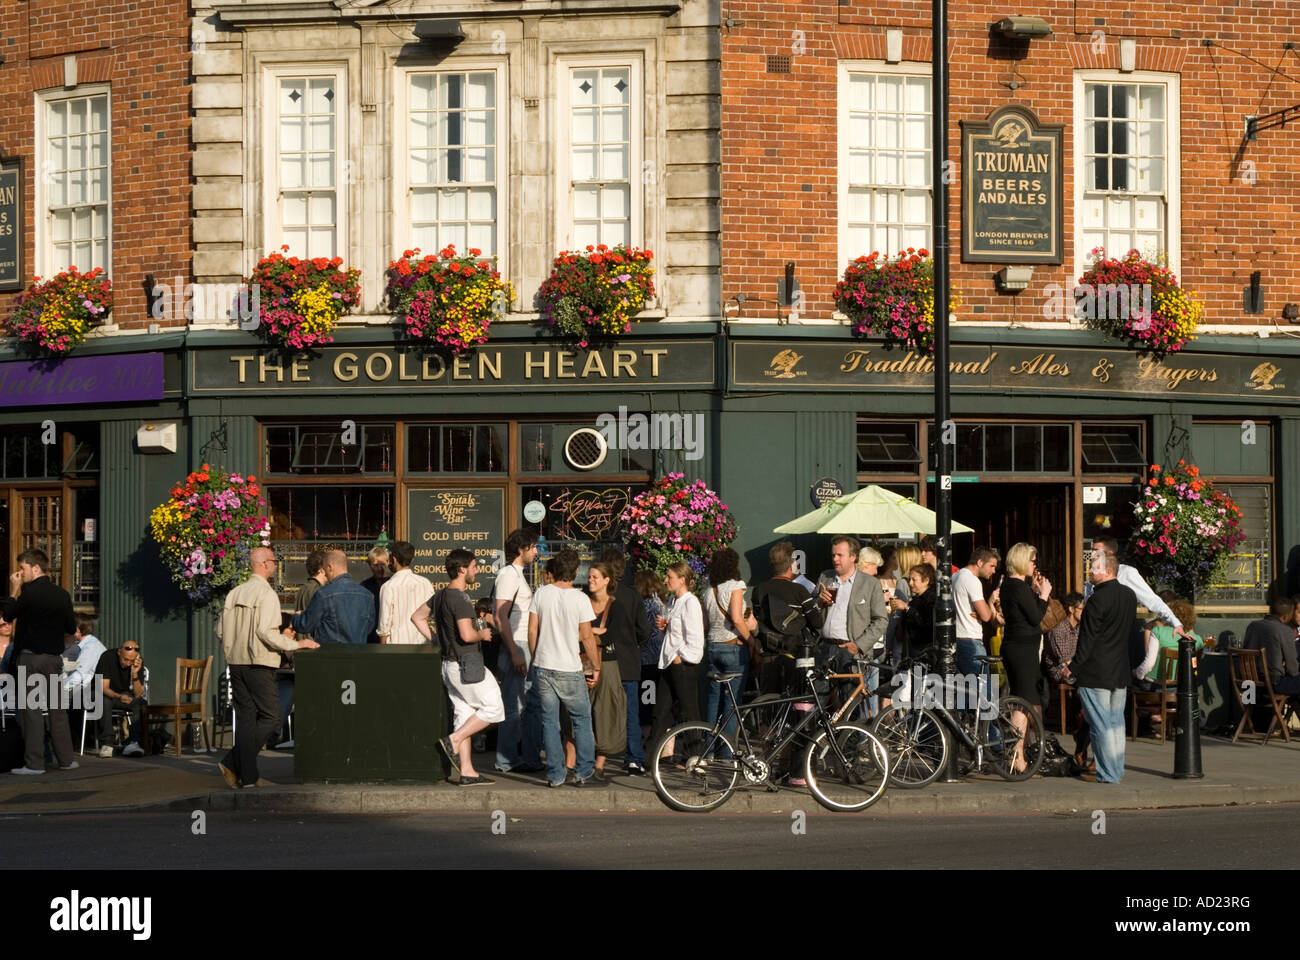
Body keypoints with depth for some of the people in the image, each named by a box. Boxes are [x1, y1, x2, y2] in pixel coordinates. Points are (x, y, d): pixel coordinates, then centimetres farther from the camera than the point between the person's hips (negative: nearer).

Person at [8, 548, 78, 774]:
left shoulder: (29, 592, -13)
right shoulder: (62, 594, 3)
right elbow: (71, 628, 8)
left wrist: (14, 590, 4)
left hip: (31, 657, -5)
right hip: (54, 657, 5)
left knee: (32, 709, -2)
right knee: (57, 709, 12)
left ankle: (34, 763, -3)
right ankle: (66, 758, 14)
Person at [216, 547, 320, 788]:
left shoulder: (234, 594, 10)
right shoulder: (266, 594, -11)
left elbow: (221, 631, 11)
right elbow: (266, 632, -20)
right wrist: (296, 644, -9)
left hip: (236, 662, 7)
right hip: (259, 664, -7)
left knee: (245, 718, 9)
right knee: (270, 716, 1)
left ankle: (247, 776, 5)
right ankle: (232, 763, -6)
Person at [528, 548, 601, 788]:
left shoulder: (541, 594, -1)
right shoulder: (580, 599, -10)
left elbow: (532, 631, 3)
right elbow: (587, 637, -7)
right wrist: (596, 668, 4)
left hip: (543, 667, 3)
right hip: (570, 669, -3)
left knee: (550, 721, 7)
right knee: (582, 719, 12)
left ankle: (555, 775, 8)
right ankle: (583, 771, 11)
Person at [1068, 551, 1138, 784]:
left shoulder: (1098, 599, -18)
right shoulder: (1130, 595, 8)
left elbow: (1088, 637, -17)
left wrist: (1074, 666, -9)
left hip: (1096, 672, -8)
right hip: (1121, 671, 8)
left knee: (1100, 725, -3)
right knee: (1116, 722, 14)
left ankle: (1107, 774, -1)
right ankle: (1117, 770, 20)